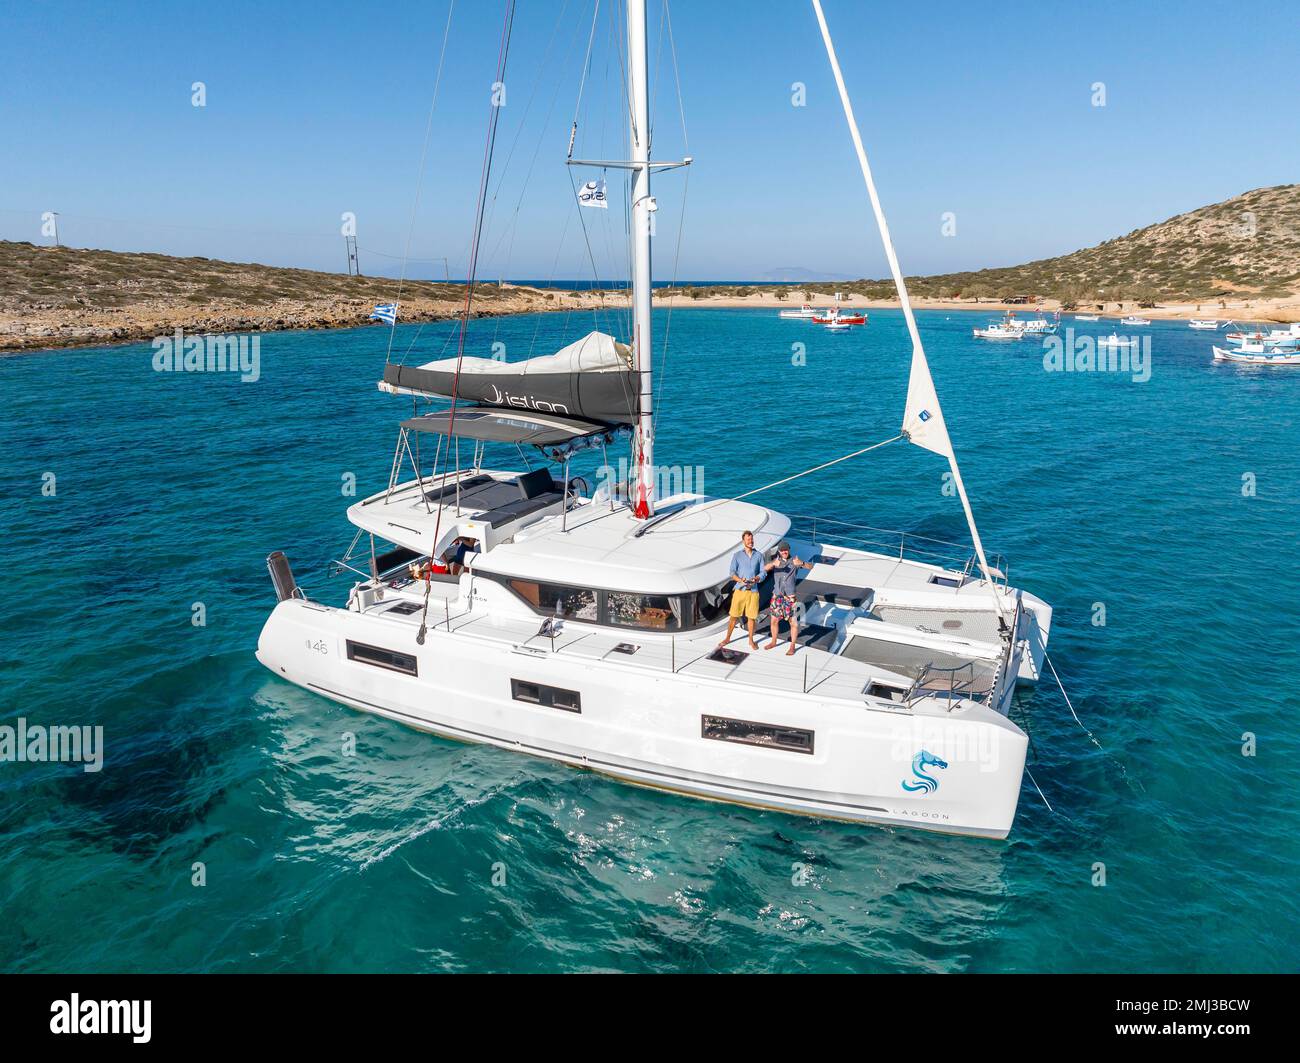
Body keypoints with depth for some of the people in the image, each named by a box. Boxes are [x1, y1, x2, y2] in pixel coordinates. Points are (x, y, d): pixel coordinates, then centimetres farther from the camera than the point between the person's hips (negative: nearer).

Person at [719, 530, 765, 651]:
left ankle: (751, 640, 21)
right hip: (740, 590, -1)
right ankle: (727, 638, 18)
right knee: (733, 615, 4)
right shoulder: (737, 555, 3)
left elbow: (762, 573, 5)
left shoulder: (759, 556, 6)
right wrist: (740, 580, -21)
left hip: (753, 590, 1)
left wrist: (755, 580, -15)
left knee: (751, 616, 7)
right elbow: (732, 572, -2)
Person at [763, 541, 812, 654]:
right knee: (774, 620, 13)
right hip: (777, 596, 3)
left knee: (793, 622, 0)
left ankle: (792, 646, 11)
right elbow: (764, 568, -15)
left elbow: (810, 566, -17)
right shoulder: (776, 561, 3)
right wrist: (773, 564, -36)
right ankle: (773, 642, 31)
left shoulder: (793, 561, -5)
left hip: (790, 597, -3)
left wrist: (801, 563, -39)